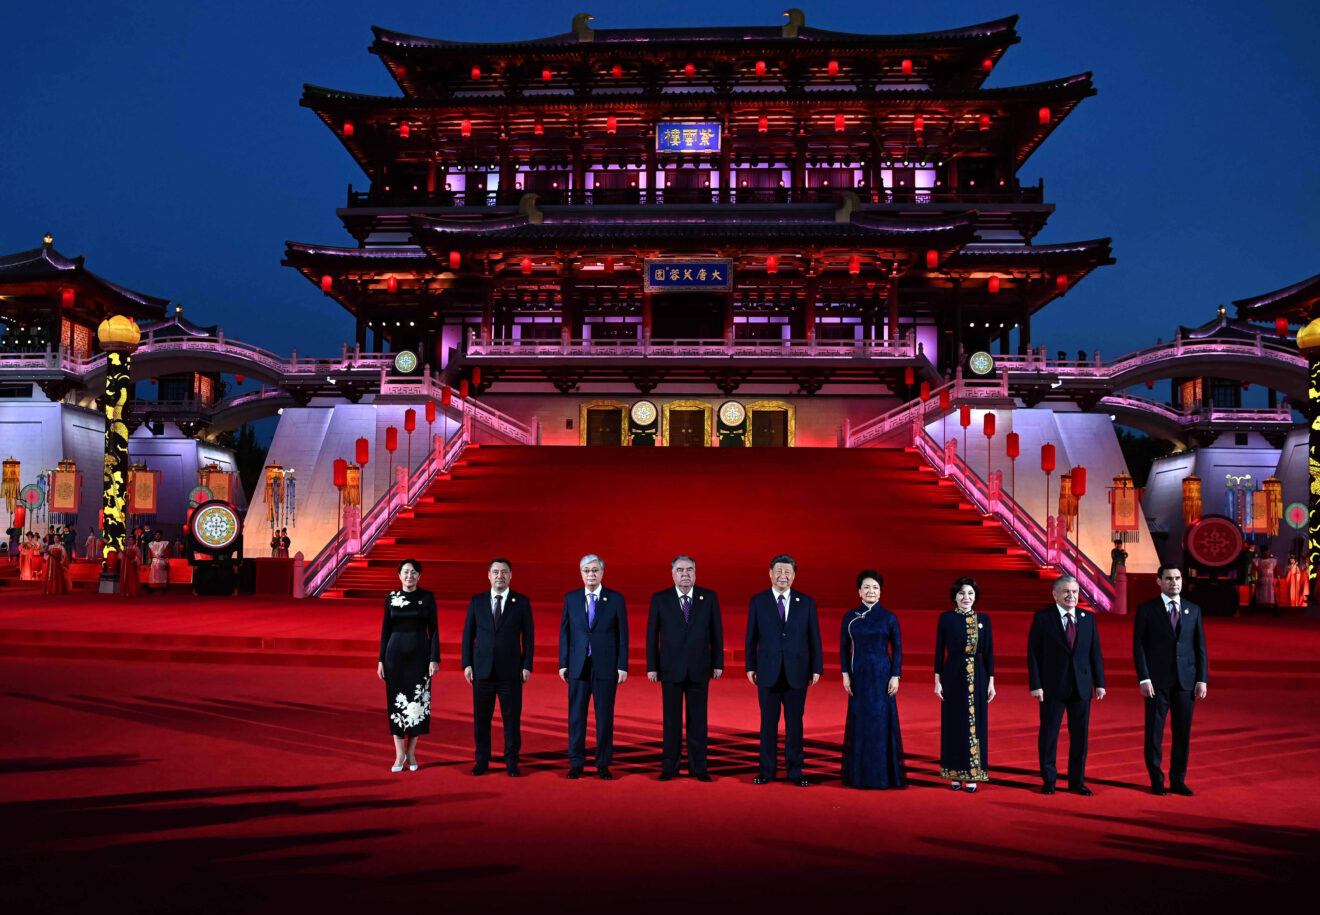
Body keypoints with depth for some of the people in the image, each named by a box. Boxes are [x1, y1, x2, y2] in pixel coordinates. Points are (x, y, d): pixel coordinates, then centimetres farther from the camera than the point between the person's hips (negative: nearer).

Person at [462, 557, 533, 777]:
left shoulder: (522, 602, 2)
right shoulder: (477, 601, 5)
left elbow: (528, 636, 2)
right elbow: (468, 634, 7)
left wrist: (527, 666, -4)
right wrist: (467, 664, 0)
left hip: (510, 670, -1)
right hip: (482, 669, 1)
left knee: (512, 718, 2)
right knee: (481, 717, 5)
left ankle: (511, 763, 13)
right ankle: (482, 761, 17)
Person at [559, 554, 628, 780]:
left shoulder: (616, 599, 1)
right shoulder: (571, 598, 6)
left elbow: (623, 634, 0)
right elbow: (565, 632, 7)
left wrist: (622, 666, -5)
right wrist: (563, 663, 2)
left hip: (606, 666, -1)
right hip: (578, 666, 1)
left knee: (605, 716, 4)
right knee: (576, 715, 4)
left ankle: (603, 764, 13)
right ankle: (576, 763, 13)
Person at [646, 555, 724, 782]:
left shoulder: (709, 597, 3)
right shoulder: (660, 599, 1)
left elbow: (716, 632, 4)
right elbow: (652, 634, 2)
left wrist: (718, 663, 1)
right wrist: (652, 666, -2)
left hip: (699, 669, 1)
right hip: (670, 669, 0)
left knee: (698, 720, 5)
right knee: (671, 720, 5)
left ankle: (698, 767, 13)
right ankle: (669, 767, 13)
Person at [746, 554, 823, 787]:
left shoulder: (806, 602, 3)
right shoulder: (757, 602, 2)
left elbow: (814, 638, 4)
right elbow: (751, 638, 4)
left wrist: (817, 668, 0)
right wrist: (750, 667, 0)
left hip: (797, 672, 0)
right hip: (768, 671, 0)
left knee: (795, 723, 6)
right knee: (768, 722, 6)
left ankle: (795, 771, 16)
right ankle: (766, 771, 15)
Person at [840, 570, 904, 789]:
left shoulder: (889, 617, -1)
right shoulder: (850, 617, 3)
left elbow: (897, 649, 1)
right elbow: (844, 648, 6)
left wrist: (895, 677, -6)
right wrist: (845, 675, -1)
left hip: (882, 675, -2)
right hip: (859, 675, 2)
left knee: (882, 722, 0)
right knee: (858, 723, 5)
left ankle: (883, 774, 10)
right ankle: (859, 774, 14)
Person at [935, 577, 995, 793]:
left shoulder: (983, 619, 4)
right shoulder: (946, 618, -2)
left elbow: (988, 652, 4)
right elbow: (939, 650, 0)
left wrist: (991, 681, 1)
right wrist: (937, 680, -4)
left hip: (977, 677, 2)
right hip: (953, 677, -2)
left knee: (976, 724, 4)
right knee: (954, 724, 5)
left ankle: (972, 776, 12)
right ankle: (955, 774, 15)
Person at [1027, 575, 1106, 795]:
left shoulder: (1088, 618, 7)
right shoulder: (1042, 618, -4)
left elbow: (1095, 653, 8)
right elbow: (1033, 653, -5)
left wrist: (1099, 683, 3)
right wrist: (1035, 685, -11)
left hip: (1082, 686, 3)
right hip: (1053, 687, -3)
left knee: (1080, 735, 7)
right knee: (1049, 734, 5)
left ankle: (1077, 781, 20)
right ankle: (1049, 780, 17)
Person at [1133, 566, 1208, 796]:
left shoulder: (1193, 610, 9)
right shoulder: (1147, 610, -1)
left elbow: (1200, 647, 8)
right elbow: (1139, 646, -3)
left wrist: (1202, 679, 1)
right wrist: (1144, 678, -11)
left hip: (1186, 681, 3)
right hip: (1157, 681, -3)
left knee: (1183, 732, 6)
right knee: (1154, 731, 2)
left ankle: (1178, 780, 17)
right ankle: (1156, 781, 14)